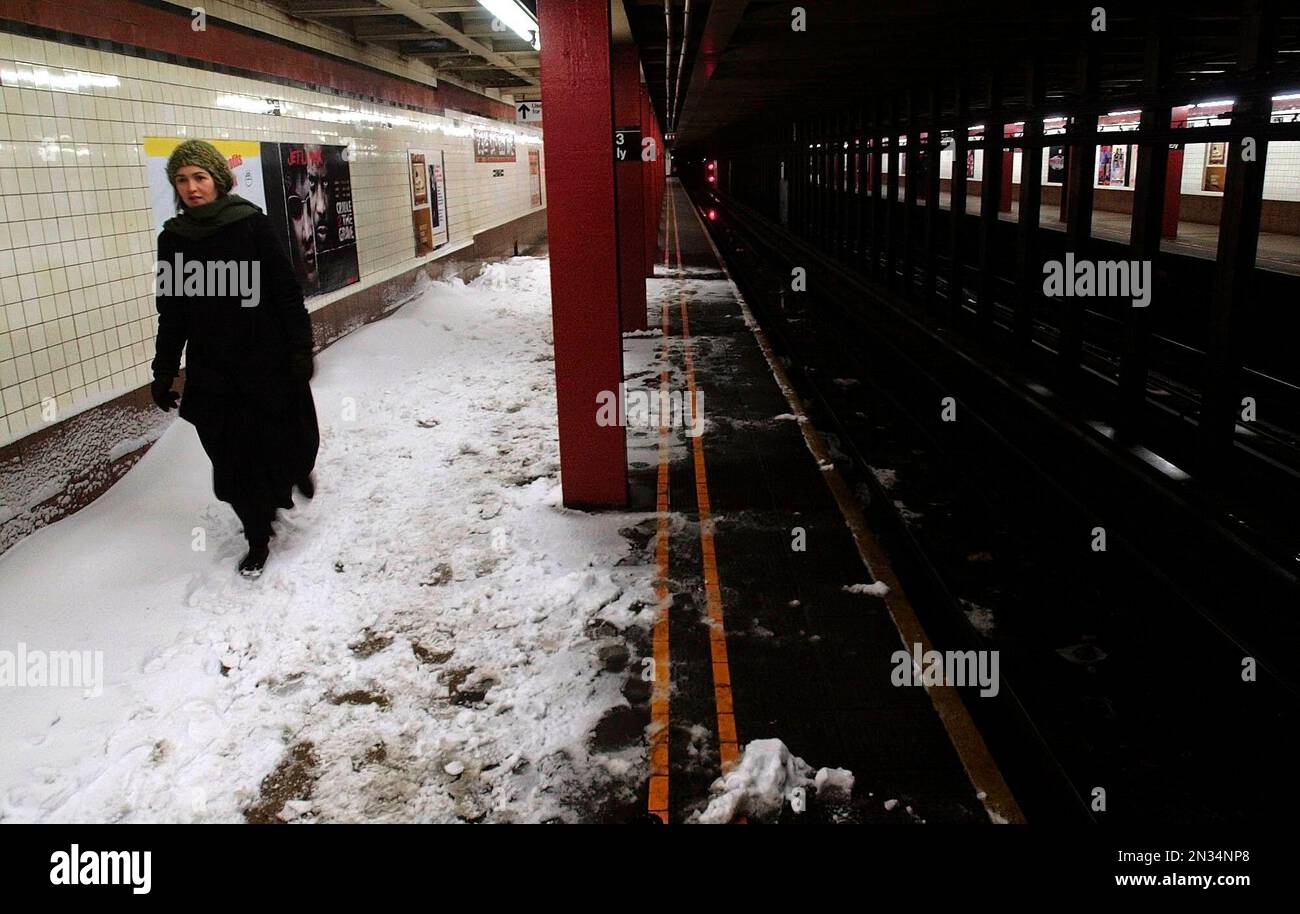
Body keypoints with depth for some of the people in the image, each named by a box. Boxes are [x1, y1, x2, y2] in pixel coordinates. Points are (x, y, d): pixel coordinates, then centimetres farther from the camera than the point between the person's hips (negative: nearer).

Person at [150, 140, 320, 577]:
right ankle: (258, 539, 22)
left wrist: (300, 349, -11)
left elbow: (287, 292, -6)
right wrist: (163, 374, 9)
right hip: (210, 369, 3)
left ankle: (295, 471, 44)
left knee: (287, 439, 6)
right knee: (232, 457, 5)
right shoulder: (173, 238, 3)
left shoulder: (252, 224, -6)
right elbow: (171, 313, 9)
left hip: (267, 358, -2)